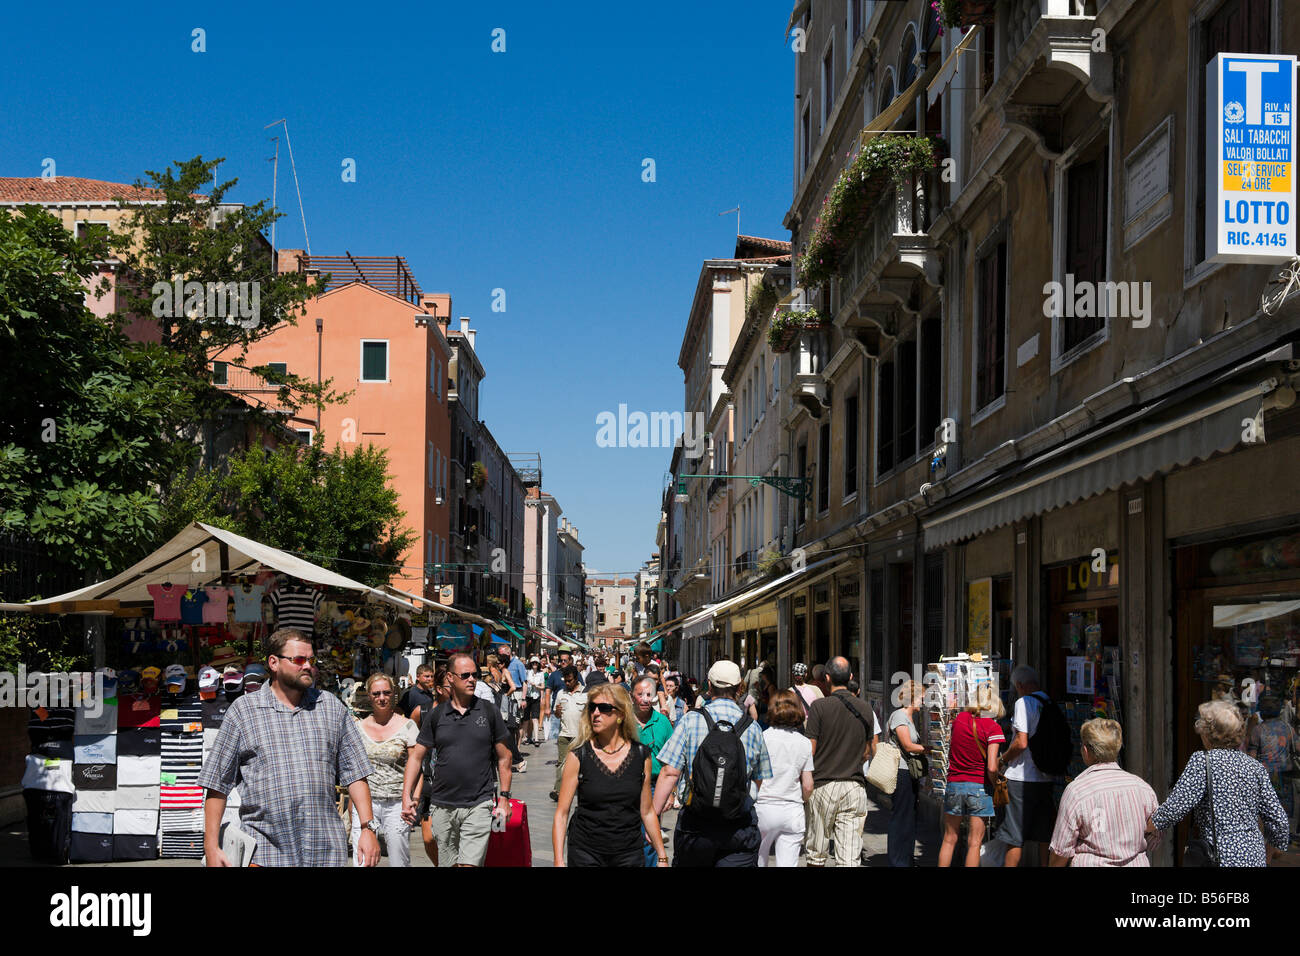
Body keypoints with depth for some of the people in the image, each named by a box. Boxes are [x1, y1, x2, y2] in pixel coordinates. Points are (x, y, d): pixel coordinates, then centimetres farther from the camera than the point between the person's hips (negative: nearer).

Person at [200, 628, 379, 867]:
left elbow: (355, 774, 11)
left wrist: (368, 827, 1)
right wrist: (211, 847, -1)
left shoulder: (332, 707, 12)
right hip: (265, 852, -2)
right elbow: (217, 784, 4)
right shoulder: (243, 710, 4)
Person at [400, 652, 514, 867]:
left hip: (479, 805, -2)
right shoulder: (436, 715, 5)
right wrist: (406, 796, -1)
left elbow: (504, 757, 8)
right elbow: (416, 756, 8)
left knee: (470, 863, -12)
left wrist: (504, 796, 3)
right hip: (442, 807, 2)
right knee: (448, 863, 10)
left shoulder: (489, 712, 3)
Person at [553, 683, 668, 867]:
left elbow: (647, 812, 9)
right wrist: (559, 861, -13)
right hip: (586, 854, -1)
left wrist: (662, 857, 8)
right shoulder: (578, 757, -5)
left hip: (629, 854, 2)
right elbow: (561, 813, -5)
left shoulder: (641, 755, 1)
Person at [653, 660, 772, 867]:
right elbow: (761, 780, 12)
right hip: (740, 827, 1)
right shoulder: (752, 728, 3)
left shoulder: (690, 721, -3)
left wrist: (653, 816, -2)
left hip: (695, 824, -1)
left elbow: (670, 773, -8)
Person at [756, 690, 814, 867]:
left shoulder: (762, 738, -7)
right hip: (793, 811, 2)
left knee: (757, 861, 15)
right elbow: (808, 786, 2)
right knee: (788, 864, 2)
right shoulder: (805, 744, 1)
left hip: (764, 808, -2)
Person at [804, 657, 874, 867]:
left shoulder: (819, 707, -8)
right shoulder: (865, 710, 5)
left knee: (817, 853, 10)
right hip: (855, 787, 3)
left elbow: (810, 751, -8)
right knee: (850, 858, -1)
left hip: (824, 785, -3)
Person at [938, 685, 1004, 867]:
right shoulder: (992, 727, -10)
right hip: (979, 787, -4)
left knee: (949, 839, 14)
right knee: (974, 842, 1)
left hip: (954, 784, 4)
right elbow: (991, 768, -16)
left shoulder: (958, 719, 2)